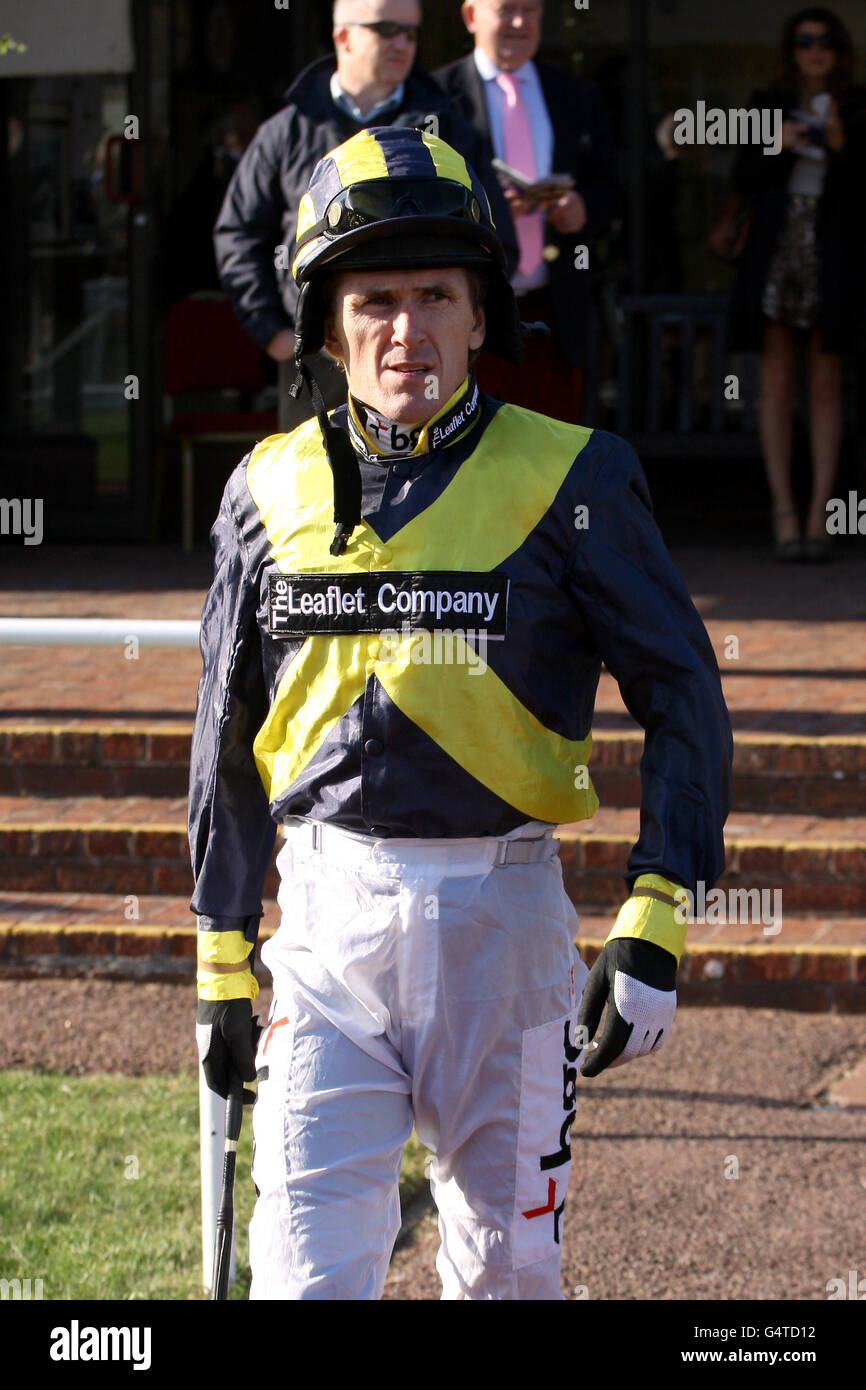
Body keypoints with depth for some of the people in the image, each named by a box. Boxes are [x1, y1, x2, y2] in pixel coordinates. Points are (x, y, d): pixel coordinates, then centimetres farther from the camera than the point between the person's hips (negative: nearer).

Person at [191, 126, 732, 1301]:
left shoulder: (569, 479, -4)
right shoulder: (272, 491, 5)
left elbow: (684, 698, -3)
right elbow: (231, 741, 14)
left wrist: (654, 929, -12)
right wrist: (223, 966, 13)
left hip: (502, 912, -1)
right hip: (327, 912, 1)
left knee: (508, 1263, 10)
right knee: (308, 1263, -8)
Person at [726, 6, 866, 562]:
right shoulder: (769, 104, 10)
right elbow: (743, 179, 8)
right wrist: (776, 146, -10)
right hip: (776, 250, 1)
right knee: (777, 383, -2)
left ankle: (818, 516, 1)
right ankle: (784, 514, 0)